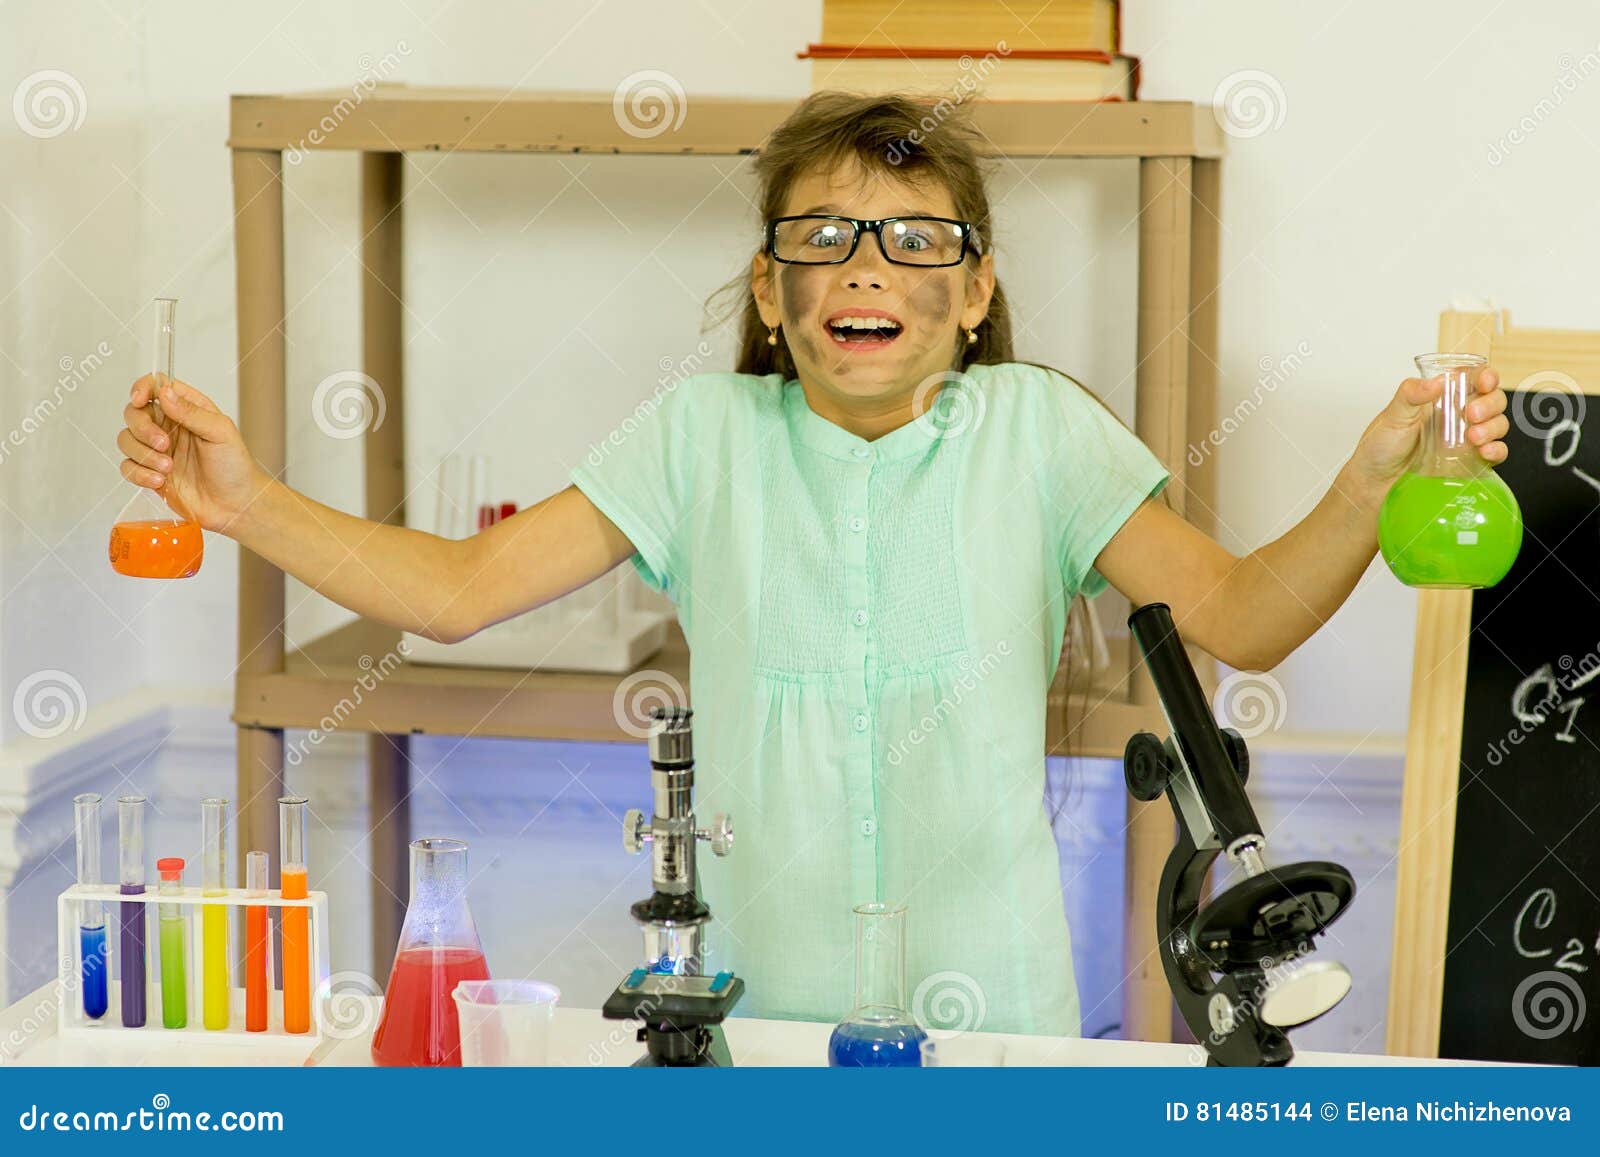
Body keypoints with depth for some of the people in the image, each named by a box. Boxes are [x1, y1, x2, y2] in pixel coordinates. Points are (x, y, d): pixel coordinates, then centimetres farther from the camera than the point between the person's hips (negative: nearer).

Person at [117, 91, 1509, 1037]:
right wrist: (248, 502, -13)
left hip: (988, 1004, 0)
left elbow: (1238, 614, -6)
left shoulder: (1036, 429, -1)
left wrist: (1371, 486, -24)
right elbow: (460, 587, 0)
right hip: (758, 1007, 1)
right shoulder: (705, 437, 1)